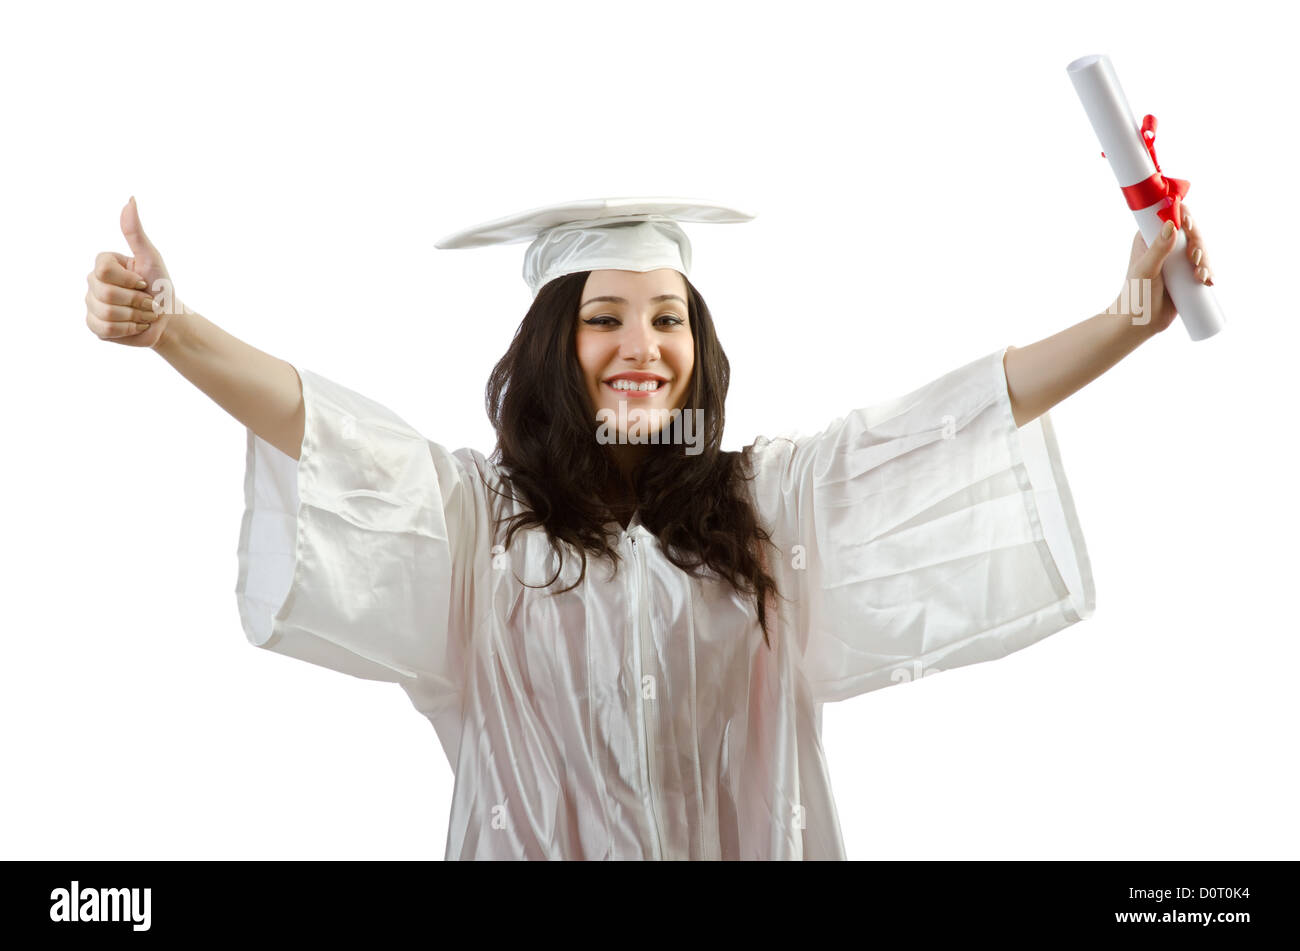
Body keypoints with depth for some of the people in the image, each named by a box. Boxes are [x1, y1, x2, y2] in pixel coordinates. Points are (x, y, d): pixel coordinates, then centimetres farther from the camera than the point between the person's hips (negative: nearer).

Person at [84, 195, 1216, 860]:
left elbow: (949, 420, -6)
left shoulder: (768, 496, -1)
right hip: (545, 837, -1)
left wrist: (1129, 320, -13)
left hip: (744, 837, 2)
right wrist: (168, 326, -29)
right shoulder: (476, 510, -5)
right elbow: (311, 420, -16)